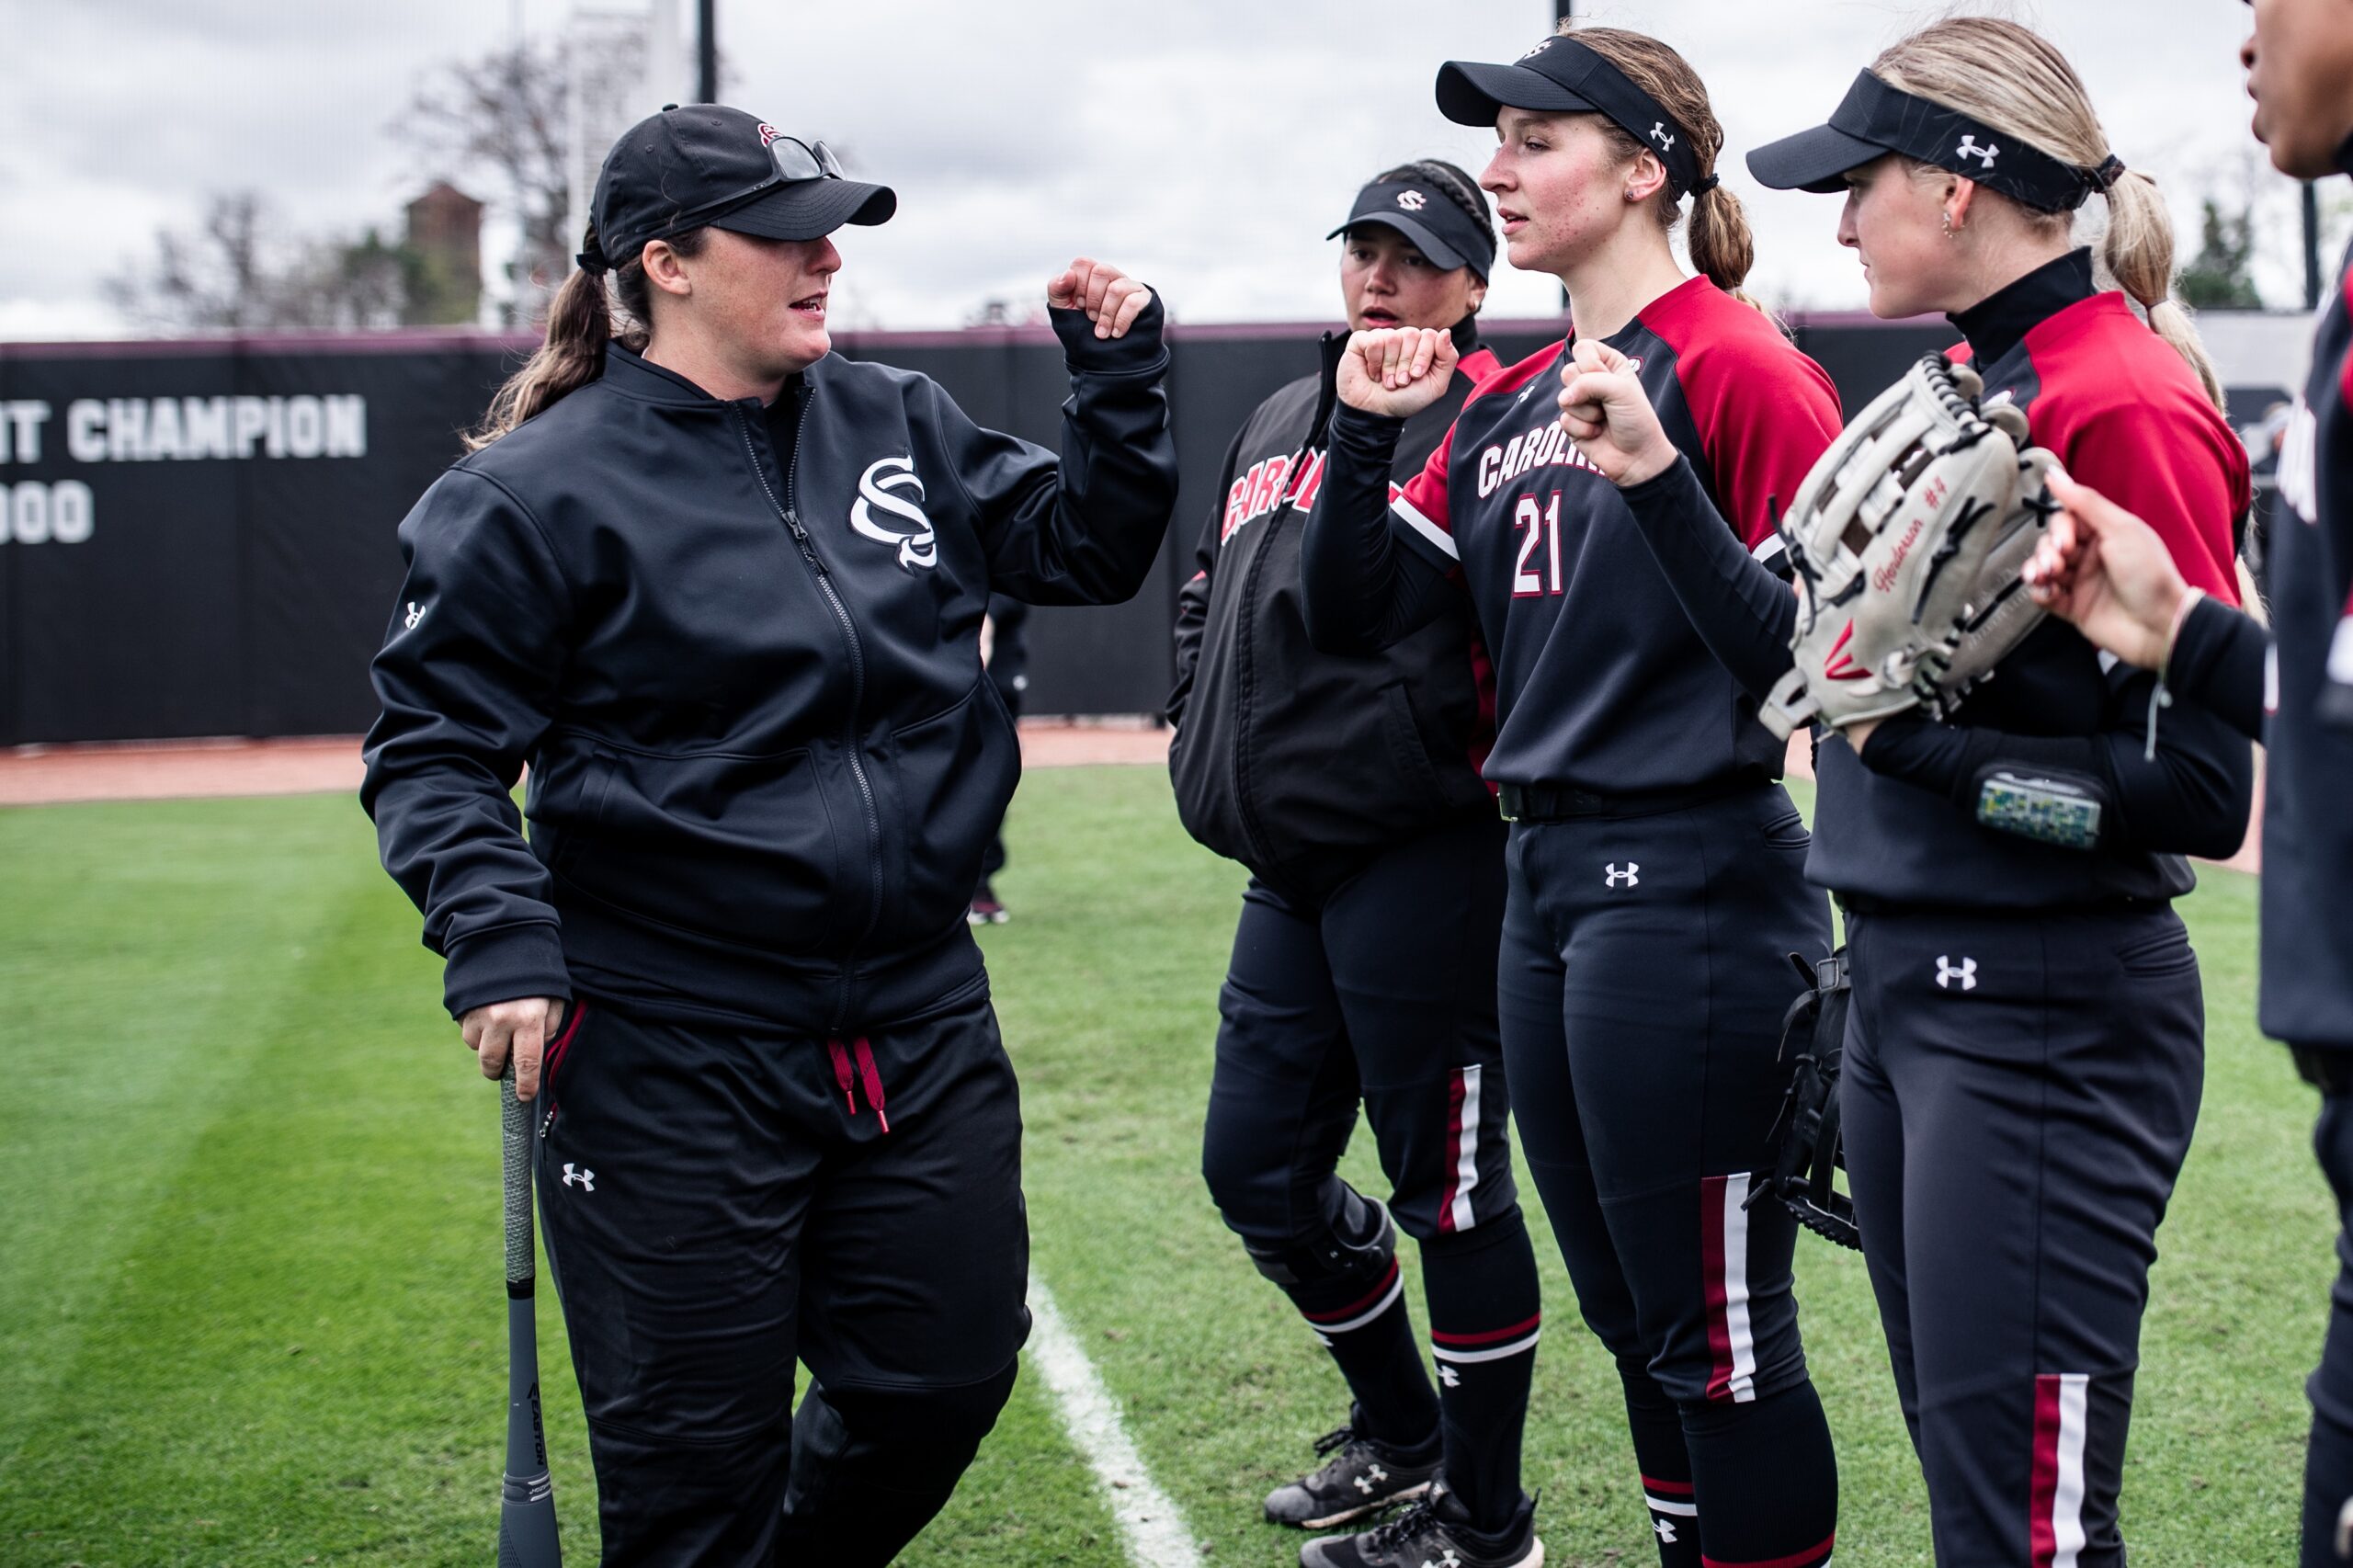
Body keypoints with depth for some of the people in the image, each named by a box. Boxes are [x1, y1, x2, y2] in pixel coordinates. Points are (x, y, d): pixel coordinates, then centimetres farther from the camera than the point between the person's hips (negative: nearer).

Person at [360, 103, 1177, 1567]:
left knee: (943, 1377, 15)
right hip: (674, 1052, -5)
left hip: (923, 1016, 6)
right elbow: (433, 745, -7)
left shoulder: (897, 423, 7)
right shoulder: (542, 488, -9)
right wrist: (498, 941, -20)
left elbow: (1091, 544, 14)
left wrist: (1120, 373, 0)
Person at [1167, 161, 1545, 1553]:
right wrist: (1208, 745, 17)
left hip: (1421, 864, -9)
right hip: (1289, 874, 9)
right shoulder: (1276, 427, 20)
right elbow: (1207, 604, 29)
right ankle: (1401, 1437, 34)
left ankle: (1482, 1516, 13)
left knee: (1449, 1189, -1)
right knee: (1258, 1170, 14)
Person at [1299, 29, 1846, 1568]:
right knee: (1636, 1323, 17)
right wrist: (1364, 427, 1)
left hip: (1692, 896, -9)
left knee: (1720, 1343, -2)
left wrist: (1855, 949, -16)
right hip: (1547, 879, 9)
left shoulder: (1735, 368, -11)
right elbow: (1352, 616, 15)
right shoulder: (1507, 405, 15)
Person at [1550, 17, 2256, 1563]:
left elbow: (2200, 792, -19)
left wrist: (1920, 745, -16)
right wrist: (1662, 481, 9)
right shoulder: (1962, 391, 13)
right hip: (1904, 979, 10)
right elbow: (1809, 665, 16)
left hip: (2046, 1013, -9)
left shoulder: (2122, 403, -15)